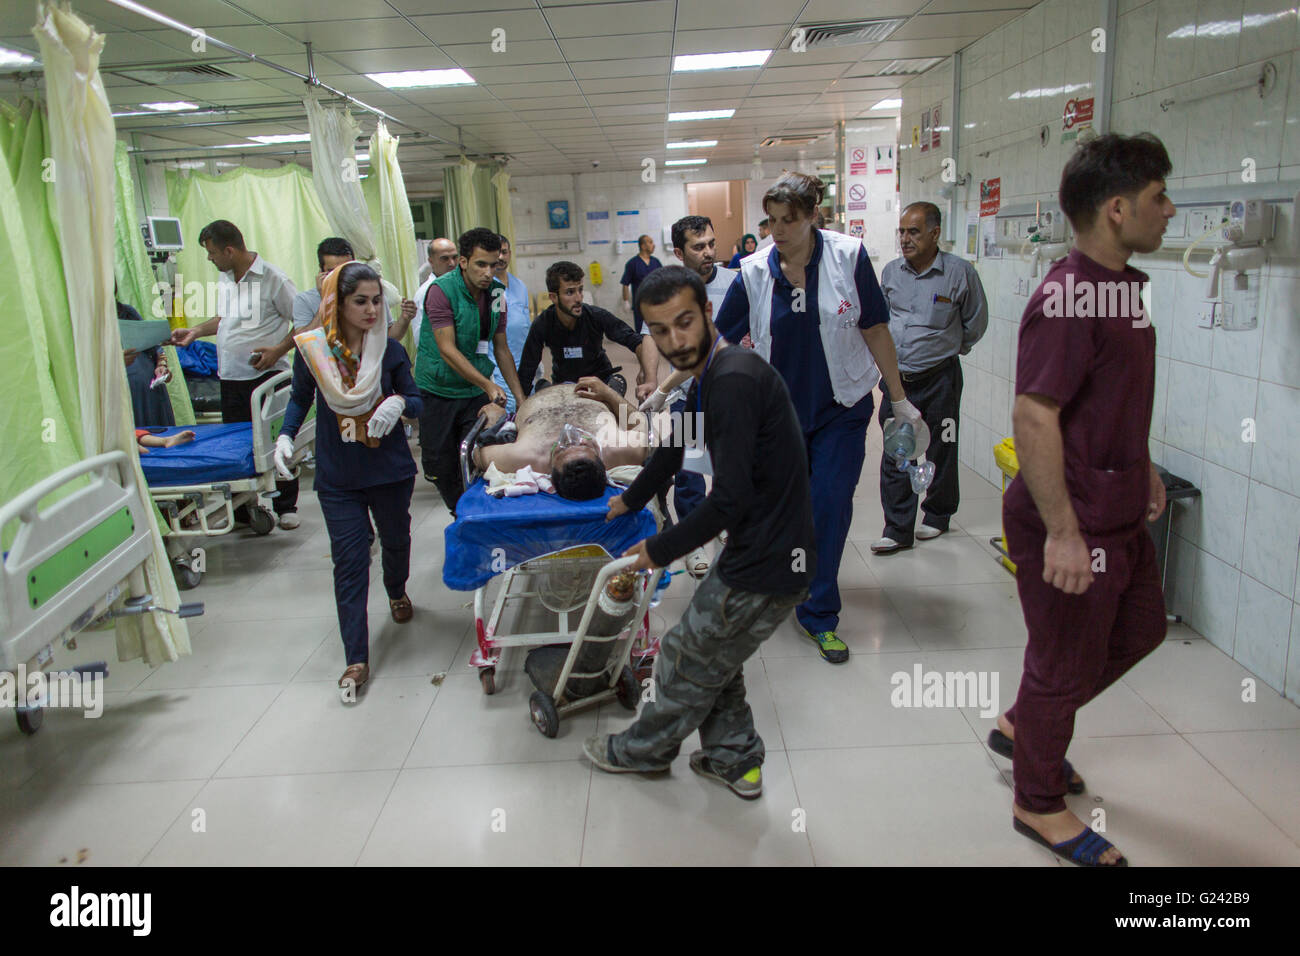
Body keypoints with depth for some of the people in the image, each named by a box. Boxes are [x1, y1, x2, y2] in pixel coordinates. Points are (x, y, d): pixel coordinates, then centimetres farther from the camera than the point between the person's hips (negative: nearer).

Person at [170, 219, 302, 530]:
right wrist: (195, 331, 18)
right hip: (231, 377, 7)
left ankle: (286, 507, 12)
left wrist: (279, 349, -18)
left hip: (266, 376, -7)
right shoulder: (224, 279, 14)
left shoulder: (273, 279, -10)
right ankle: (241, 508, 19)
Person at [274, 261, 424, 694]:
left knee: (396, 539, 22)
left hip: (390, 468, 1)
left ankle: (397, 592, 56)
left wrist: (399, 402, -24)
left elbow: (416, 401, -1)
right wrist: (285, 435, -7)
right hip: (338, 476, -1)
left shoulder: (390, 349, -7)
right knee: (349, 561, -2)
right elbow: (300, 398, 8)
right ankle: (356, 659, 4)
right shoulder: (312, 349, -7)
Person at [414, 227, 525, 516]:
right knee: (441, 464, 4)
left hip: (476, 392, 4)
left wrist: (520, 396, 4)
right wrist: (488, 385, -27)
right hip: (438, 390, -3)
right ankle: (461, 516, 25)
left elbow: (501, 348, 9)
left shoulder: (497, 293, 1)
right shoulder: (441, 290, -16)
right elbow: (447, 351, -21)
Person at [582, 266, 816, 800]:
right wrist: (630, 500, 43)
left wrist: (660, 550, -12)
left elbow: (731, 498, -26)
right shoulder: (708, 379, 9)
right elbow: (676, 447, 28)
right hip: (758, 551, 9)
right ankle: (736, 762, 40)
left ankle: (643, 751, 36)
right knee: (712, 657, 25)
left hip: (763, 566, -9)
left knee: (687, 660, 11)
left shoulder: (735, 380, -24)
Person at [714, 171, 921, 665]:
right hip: (780, 408, 1)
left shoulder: (849, 256, -9)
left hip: (841, 407, -1)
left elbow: (875, 330, -3)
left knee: (830, 505, -3)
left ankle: (818, 615, 10)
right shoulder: (754, 273, -6)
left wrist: (899, 398, 0)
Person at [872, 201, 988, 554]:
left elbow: (974, 323, 6)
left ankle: (938, 515, 30)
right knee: (895, 455, 0)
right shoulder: (890, 272, 4)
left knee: (941, 452, 10)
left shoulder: (960, 272, -8)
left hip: (939, 378, -3)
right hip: (896, 378, 3)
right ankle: (898, 530, 6)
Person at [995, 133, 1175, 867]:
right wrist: (1062, 531, -28)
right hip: (1073, 523, -10)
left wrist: (1145, 469, 22)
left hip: (1119, 514, 10)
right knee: (1065, 663, 5)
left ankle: (1023, 727, 40)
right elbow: (1034, 419, -28)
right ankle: (1040, 806, 28)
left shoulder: (1121, 285, 9)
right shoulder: (1067, 301, -23)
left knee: (1140, 628, 25)